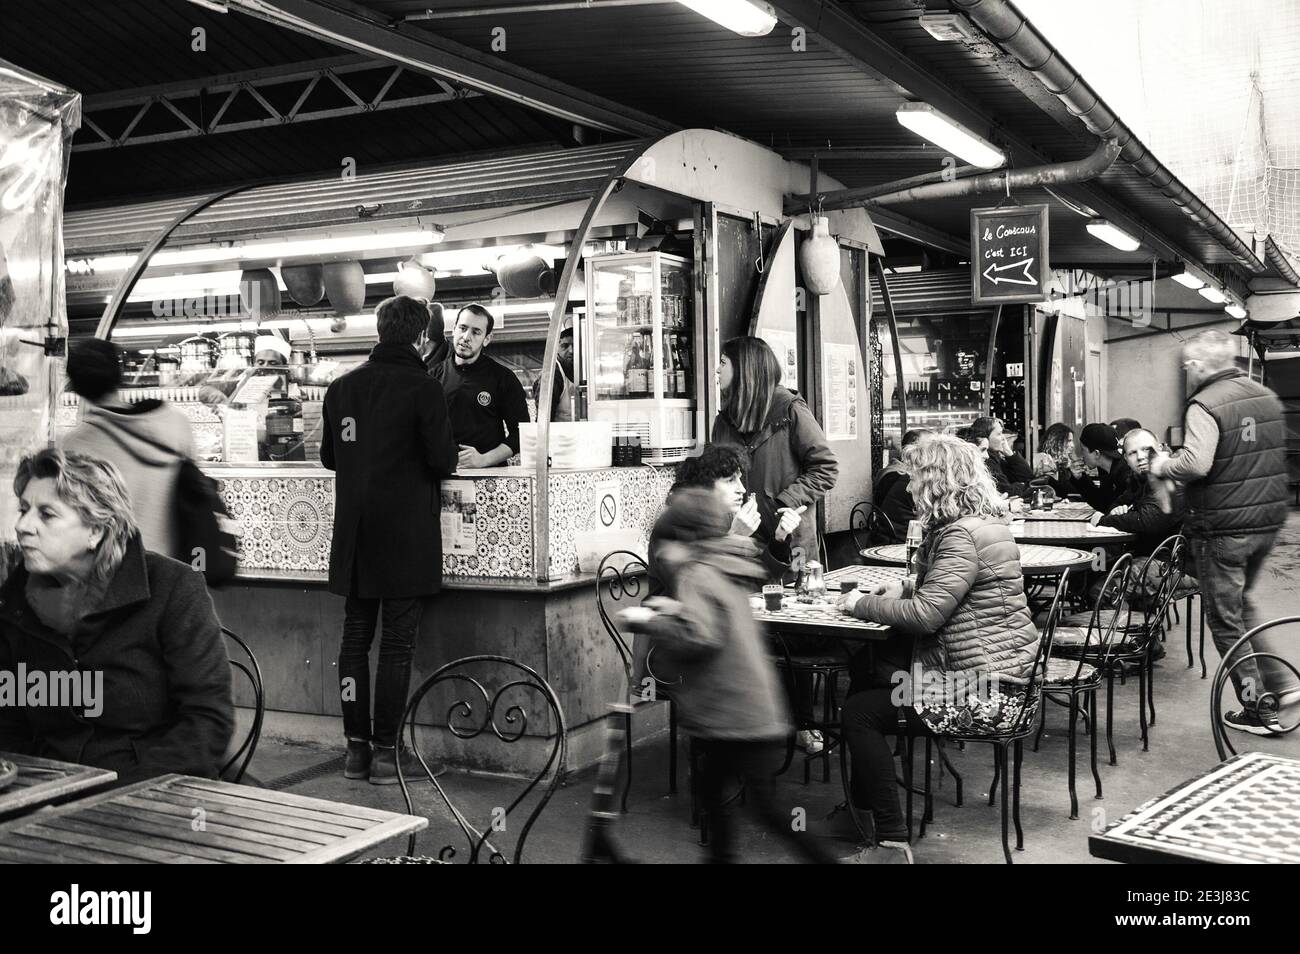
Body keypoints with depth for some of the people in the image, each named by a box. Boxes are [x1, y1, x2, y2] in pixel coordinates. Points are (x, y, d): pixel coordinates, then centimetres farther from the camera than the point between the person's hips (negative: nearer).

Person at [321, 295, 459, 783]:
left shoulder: (341, 387, 6)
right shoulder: (423, 389, -9)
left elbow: (328, 457, 14)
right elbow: (443, 462, -12)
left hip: (354, 537, 5)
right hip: (406, 536, -5)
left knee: (354, 637, 11)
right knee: (397, 642, 1)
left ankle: (356, 747, 15)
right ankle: (384, 751, 3)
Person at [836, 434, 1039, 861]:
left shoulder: (965, 535, -21)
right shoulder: (976, 522, 12)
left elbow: (926, 614, -25)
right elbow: (939, 597, 19)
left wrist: (861, 604, -12)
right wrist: (902, 590, 2)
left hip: (983, 682, -11)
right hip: (981, 665, 11)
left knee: (860, 711, -9)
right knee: (865, 674, 15)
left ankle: (889, 833, 0)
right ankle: (862, 807, 22)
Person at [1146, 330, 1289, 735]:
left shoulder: (1205, 405, -17)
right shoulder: (1267, 397, 8)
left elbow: (1196, 464, -29)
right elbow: (1277, 457, 17)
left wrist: (1161, 465, -11)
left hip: (1222, 528, -8)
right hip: (1268, 520, 8)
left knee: (1226, 619, 5)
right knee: (1242, 603, 26)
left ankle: (1258, 709, 10)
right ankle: (1275, 683, 21)